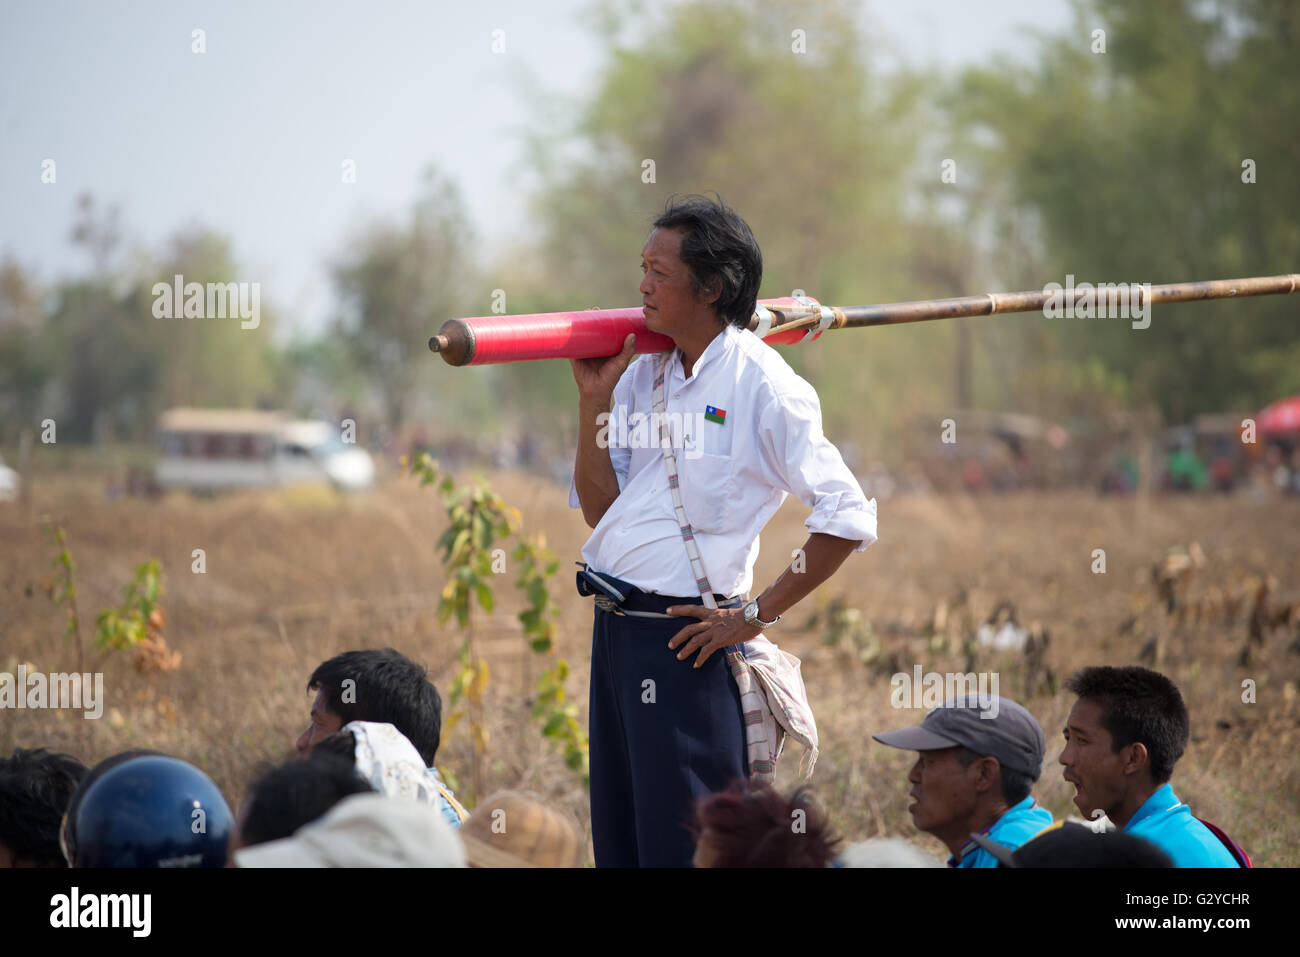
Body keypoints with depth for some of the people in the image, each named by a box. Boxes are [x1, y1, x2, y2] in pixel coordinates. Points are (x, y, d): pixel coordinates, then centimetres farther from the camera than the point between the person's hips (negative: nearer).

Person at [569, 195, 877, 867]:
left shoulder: (761, 385, -11)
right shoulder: (643, 376, 11)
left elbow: (848, 517, -15)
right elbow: (599, 511, 10)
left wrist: (757, 616, -14)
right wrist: (595, 399, 0)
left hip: (687, 643, -8)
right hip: (614, 631, 8)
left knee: (681, 847, -4)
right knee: (618, 843, 13)